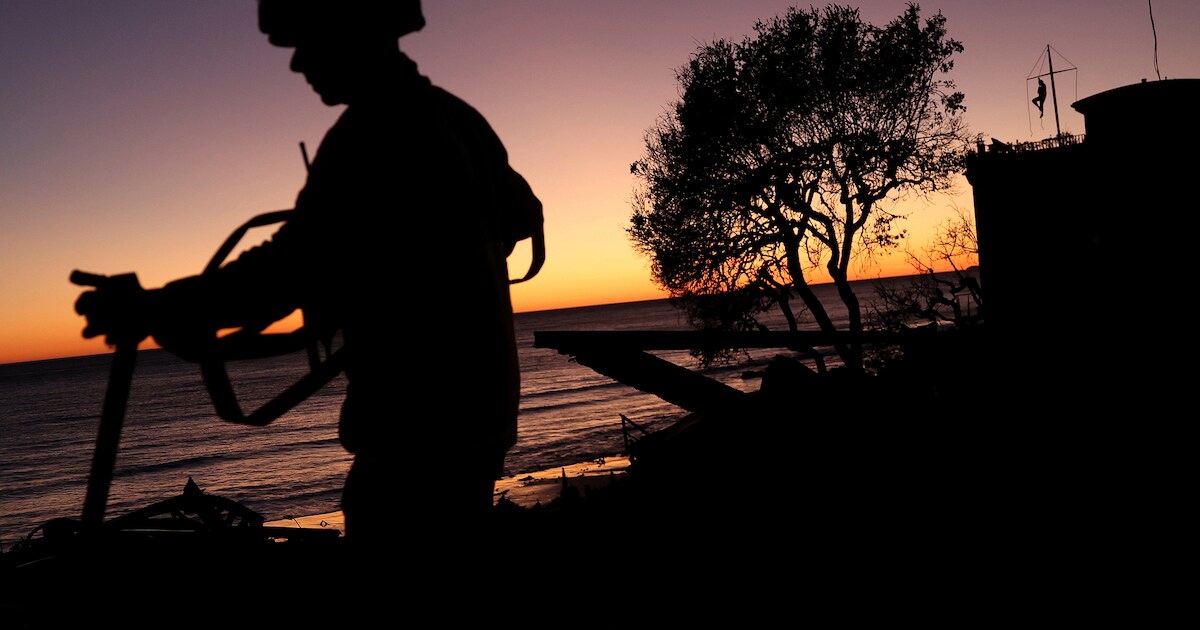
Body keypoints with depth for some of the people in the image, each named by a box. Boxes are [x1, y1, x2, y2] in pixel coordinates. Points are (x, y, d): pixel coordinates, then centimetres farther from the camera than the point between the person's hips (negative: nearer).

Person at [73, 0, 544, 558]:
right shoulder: (460, 117, 12)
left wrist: (151, 310, -17)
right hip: (485, 402, 10)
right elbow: (521, 213, 27)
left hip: (419, 418, -9)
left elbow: (290, 270, -23)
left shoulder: (371, 133, -15)